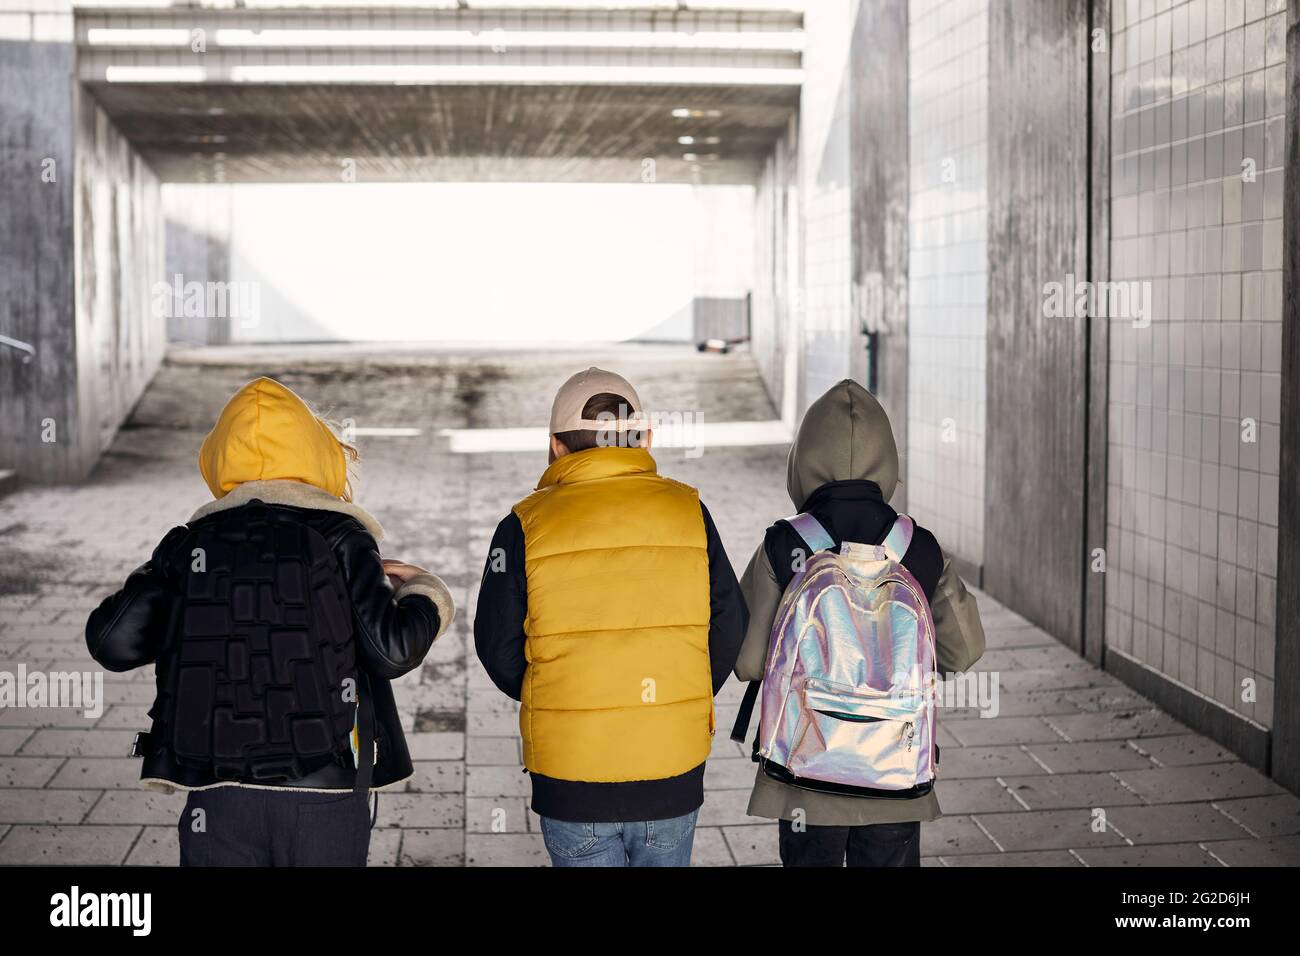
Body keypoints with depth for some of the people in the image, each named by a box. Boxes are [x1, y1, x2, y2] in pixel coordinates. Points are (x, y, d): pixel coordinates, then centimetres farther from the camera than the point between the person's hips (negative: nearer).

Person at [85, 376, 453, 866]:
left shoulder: (190, 544, 3)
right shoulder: (340, 538, -3)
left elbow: (112, 641, 0)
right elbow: (391, 650, -10)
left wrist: (154, 580, 19)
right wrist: (426, 597, 10)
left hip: (221, 793, 2)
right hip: (327, 790, -1)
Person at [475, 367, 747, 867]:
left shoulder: (527, 524, -5)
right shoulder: (687, 510, -1)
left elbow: (498, 647, -1)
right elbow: (727, 628, 1)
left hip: (569, 774, -1)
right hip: (674, 770, 1)